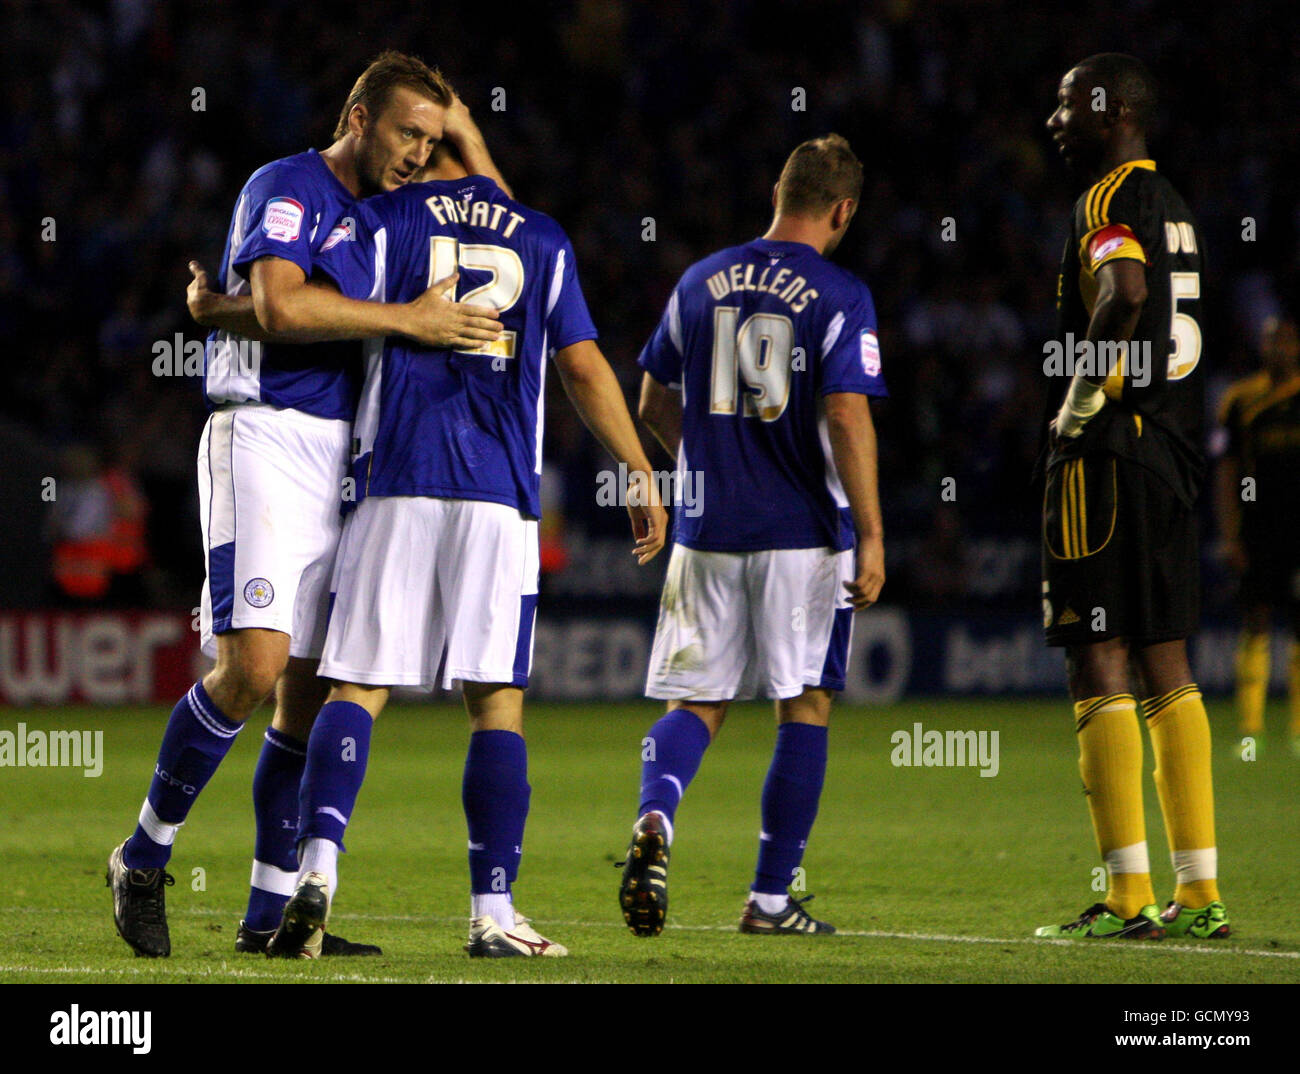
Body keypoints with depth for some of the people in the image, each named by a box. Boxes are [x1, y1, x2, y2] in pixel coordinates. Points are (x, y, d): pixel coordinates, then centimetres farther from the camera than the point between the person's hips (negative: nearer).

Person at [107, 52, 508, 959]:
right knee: (254, 666, -18)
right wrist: (408, 320, -21)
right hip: (266, 440, -8)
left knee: (312, 690, 4)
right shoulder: (287, 189, -5)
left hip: (345, 464, 8)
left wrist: (467, 136, 14)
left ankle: (271, 914, 7)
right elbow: (280, 306, -21)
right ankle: (145, 857, 0)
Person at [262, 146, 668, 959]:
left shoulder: (385, 222, 6)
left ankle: (319, 863, -19)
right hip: (500, 495, 1)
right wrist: (642, 480, 18)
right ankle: (493, 914, -3)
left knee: (359, 685, 0)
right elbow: (585, 369, 12)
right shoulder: (545, 241, 14)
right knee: (497, 699, 2)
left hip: (397, 490, -1)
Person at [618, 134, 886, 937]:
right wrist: (872, 536, -13)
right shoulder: (839, 296, -7)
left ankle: (655, 820, -22)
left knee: (696, 701, 9)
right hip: (804, 537, -4)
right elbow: (848, 418, -16)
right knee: (807, 706, 8)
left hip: (707, 534, 4)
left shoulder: (701, 283, 8)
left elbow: (656, 403, 16)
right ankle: (771, 898, 9)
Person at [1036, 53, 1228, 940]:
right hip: (1175, 456, 9)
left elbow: (1126, 298, -29)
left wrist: (1077, 408, -19)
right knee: (1167, 668, 11)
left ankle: (1129, 898, -9)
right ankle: (1200, 893, 10)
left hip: (1109, 458, -9)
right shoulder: (1175, 206, 18)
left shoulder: (1111, 202, -11)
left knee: (1100, 666, -6)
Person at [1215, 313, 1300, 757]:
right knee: (1256, 624, -6)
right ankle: (1249, 729, -5)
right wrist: (1229, 536, -2)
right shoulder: (1242, 400, 4)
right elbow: (1227, 472, 5)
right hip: (1258, 531, -1)